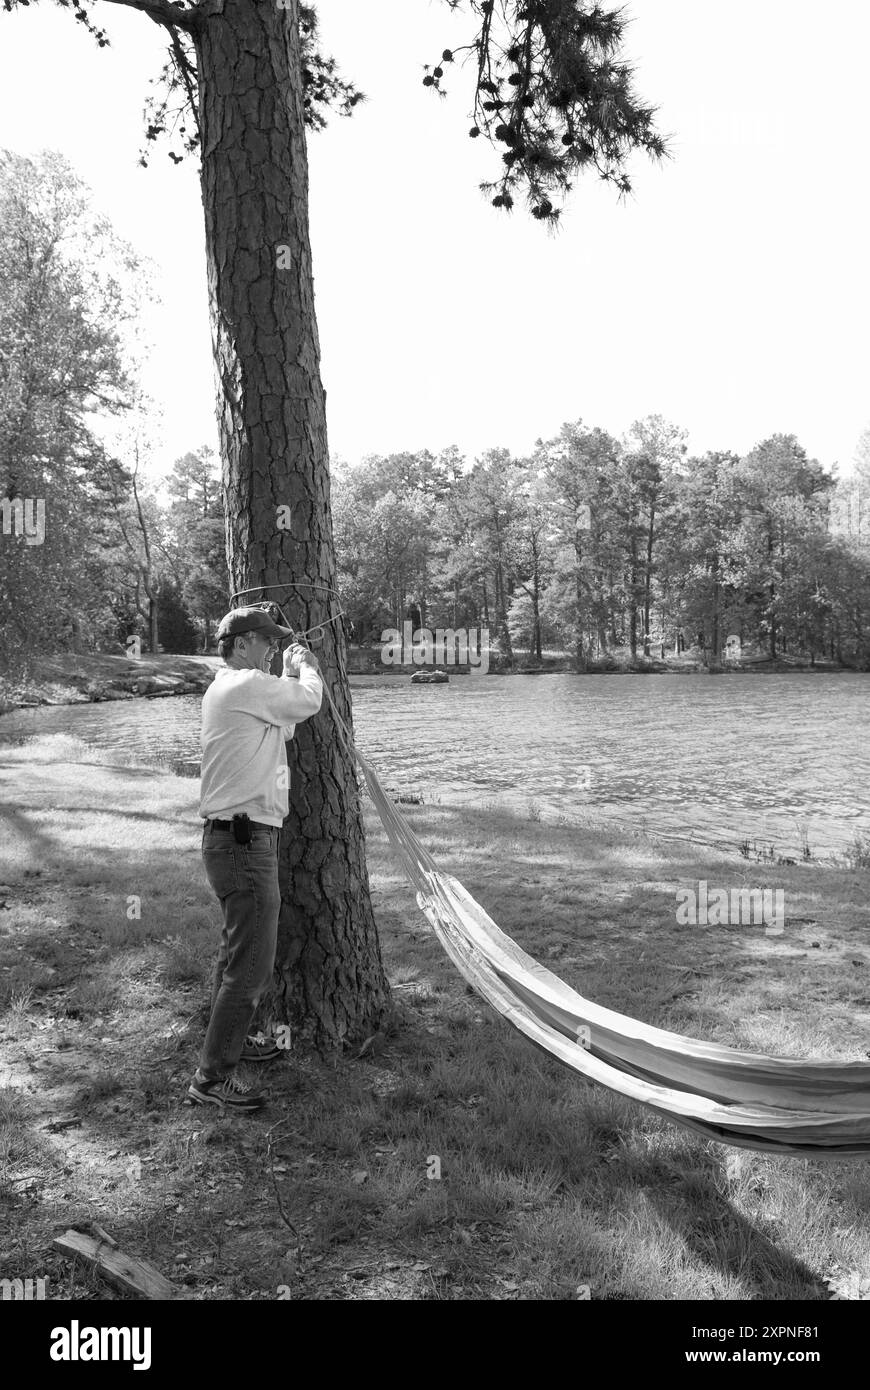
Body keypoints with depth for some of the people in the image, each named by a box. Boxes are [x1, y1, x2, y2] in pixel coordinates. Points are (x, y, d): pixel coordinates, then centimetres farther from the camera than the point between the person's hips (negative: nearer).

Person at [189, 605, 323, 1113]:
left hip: (232, 838, 11)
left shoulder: (227, 689, 16)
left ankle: (231, 1038, 42)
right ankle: (213, 1077, 2)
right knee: (252, 963, -6)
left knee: (239, 951, 25)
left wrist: (296, 673, 14)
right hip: (245, 842, -11)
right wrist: (303, 666, 12)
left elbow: (285, 718, 18)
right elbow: (309, 701, -6)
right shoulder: (247, 685, -16)